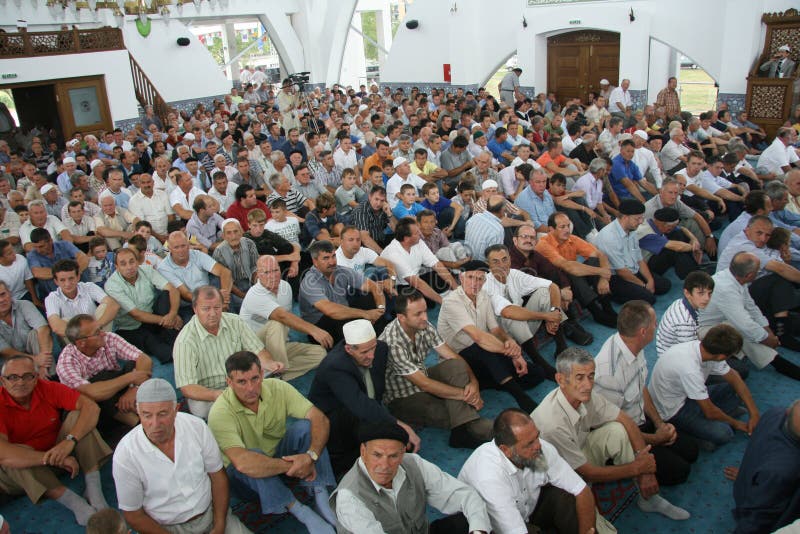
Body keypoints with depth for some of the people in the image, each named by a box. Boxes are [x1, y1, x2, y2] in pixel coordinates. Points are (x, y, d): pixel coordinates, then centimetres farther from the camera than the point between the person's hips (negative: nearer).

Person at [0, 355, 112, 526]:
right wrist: (55, 458, -36)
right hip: (21, 473, -2)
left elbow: (91, 407, -20)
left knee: (77, 415, -18)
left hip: (58, 451, 3)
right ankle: (73, 501, -35)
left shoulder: (48, 389, -13)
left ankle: (93, 490, -25)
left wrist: (70, 440, -36)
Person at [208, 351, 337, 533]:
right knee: (254, 462, -38)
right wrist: (291, 466, -36)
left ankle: (320, 497, -22)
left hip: (279, 450, 4)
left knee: (306, 426, -23)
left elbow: (321, 419, -21)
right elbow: (242, 462, -42)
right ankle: (299, 511, -26)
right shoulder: (220, 412, -29)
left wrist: (311, 456, -39)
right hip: (242, 470, -4)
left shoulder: (277, 388, -18)